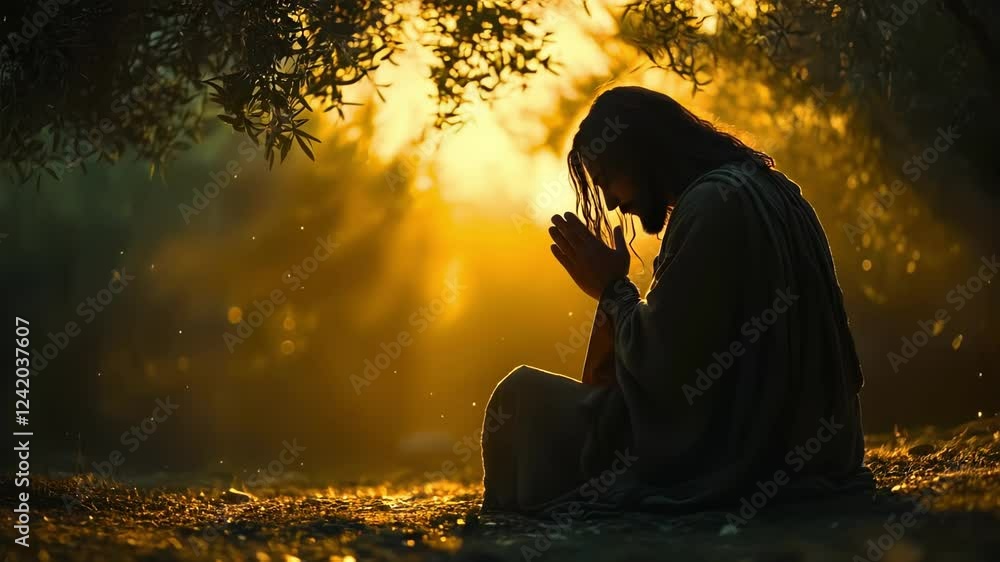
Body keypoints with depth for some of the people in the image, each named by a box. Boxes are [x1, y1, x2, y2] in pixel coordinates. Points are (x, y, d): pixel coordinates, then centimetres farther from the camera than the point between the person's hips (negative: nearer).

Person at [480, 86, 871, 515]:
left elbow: (659, 365, -18)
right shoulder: (767, 189, 12)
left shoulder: (712, 205, -18)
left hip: (724, 456, -10)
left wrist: (612, 288, -3)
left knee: (522, 393, 1)